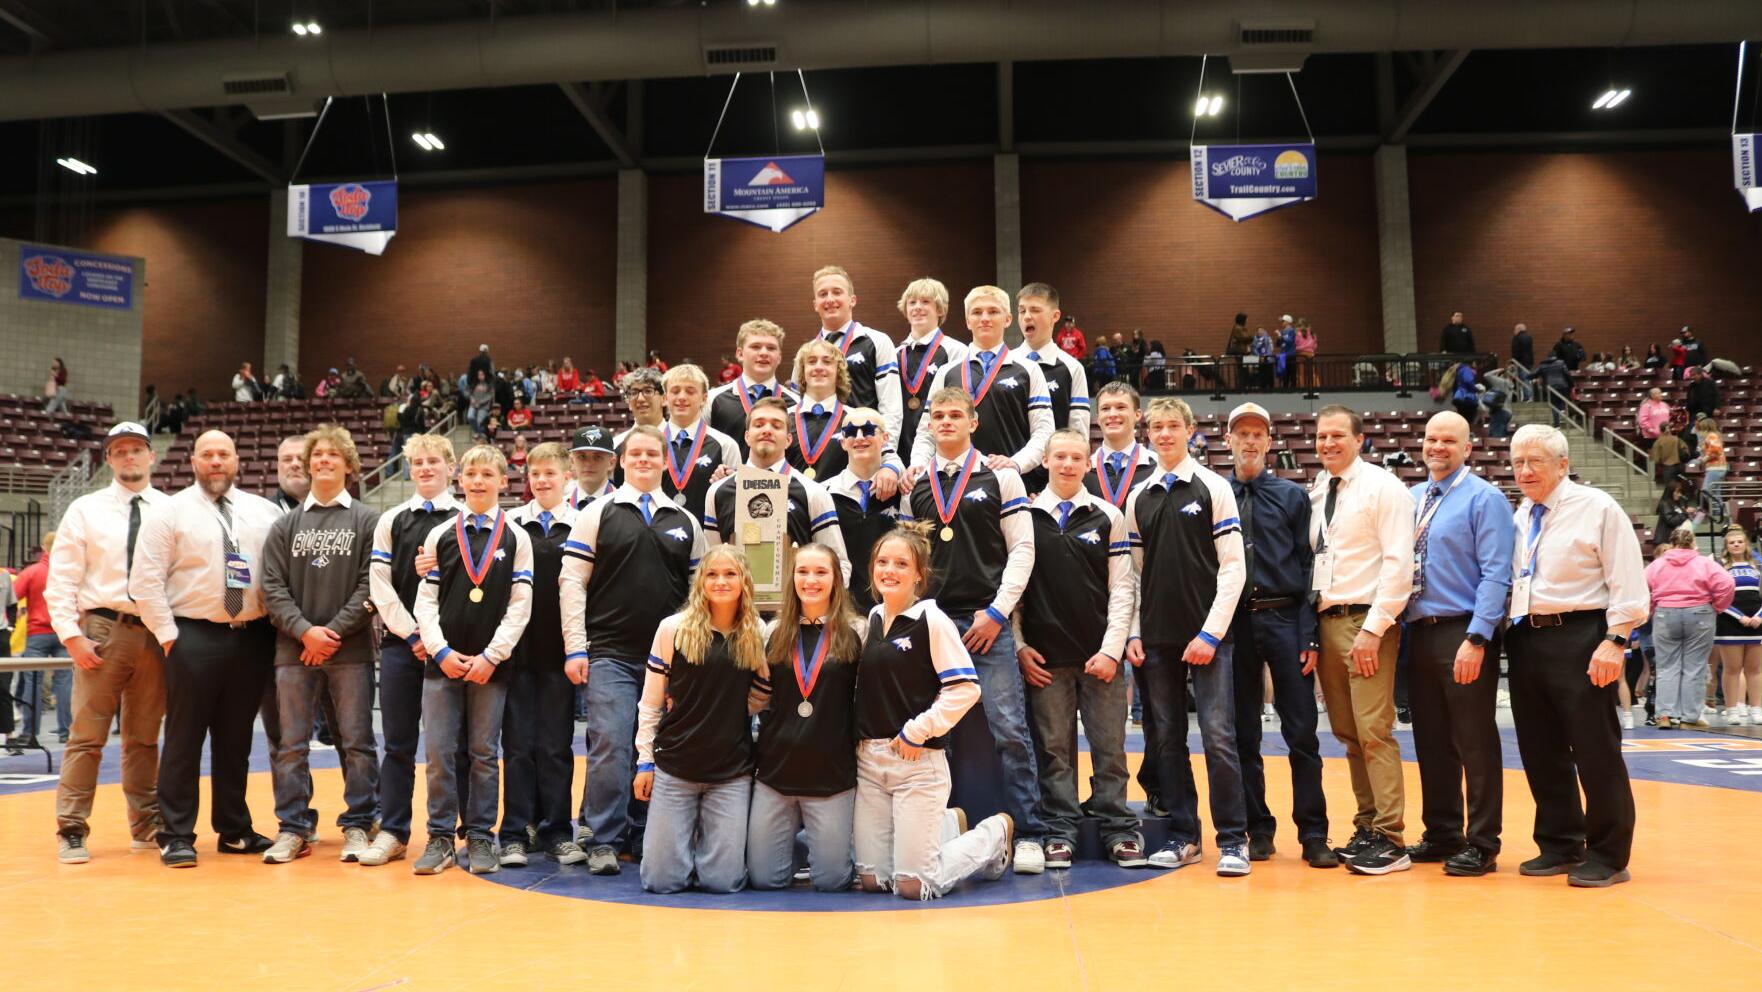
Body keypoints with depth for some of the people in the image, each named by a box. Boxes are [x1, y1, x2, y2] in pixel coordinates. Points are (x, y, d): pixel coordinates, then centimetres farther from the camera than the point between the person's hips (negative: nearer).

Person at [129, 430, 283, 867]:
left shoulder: (265, 512, 8)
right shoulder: (169, 512, 0)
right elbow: (146, 581, -4)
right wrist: (168, 635, -9)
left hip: (253, 638, 3)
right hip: (194, 637, -3)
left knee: (236, 739, 12)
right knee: (184, 738, 1)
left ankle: (235, 830, 22)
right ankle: (176, 836, 10)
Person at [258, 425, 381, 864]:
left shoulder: (368, 521, 3)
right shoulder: (286, 524, 10)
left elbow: (371, 586, -3)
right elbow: (273, 588, 3)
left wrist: (335, 631, -11)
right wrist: (305, 630, -11)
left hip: (351, 651, -2)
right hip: (293, 650, 2)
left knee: (356, 742, 3)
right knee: (289, 744, 6)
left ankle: (358, 825, 12)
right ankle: (292, 828, 15)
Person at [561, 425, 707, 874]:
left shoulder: (685, 522, 12)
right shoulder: (597, 513, 4)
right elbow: (572, 582, 1)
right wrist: (575, 649, -6)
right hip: (610, 655, -3)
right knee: (610, 746, -8)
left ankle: (646, 837, 20)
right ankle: (603, 841, 4)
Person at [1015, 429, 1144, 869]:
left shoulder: (1108, 517, 7)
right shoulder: (1024, 517, 6)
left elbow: (1121, 589, 4)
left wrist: (1112, 649, -5)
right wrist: (1019, 646, 0)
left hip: (1100, 656, 0)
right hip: (1044, 658, 0)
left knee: (1109, 747, 3)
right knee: (1053, 749, 4)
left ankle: (1119, 831, 12)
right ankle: (1059, 832, 13)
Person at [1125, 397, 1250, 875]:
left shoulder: (1213, 488, 0)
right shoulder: (1138, 497, 12)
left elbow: (1232, 566, -4)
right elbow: (1134, 571, 13)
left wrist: (1210, 633, -11)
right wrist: (1134, 633, 4)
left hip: (1207, 637, -4)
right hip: (1157, 638, 4)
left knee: (1218, 737, -6)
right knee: (1167, 740, 7)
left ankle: (1233, 839, 3)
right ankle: (1183, 836, 17)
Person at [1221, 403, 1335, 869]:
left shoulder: (1293, 495, 6)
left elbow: (1308, 566, 3)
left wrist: (1309, 636, -5)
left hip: (1284, 620, -1)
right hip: (1233, 623, 1)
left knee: (1301, 732, -1)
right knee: (1243, 735, 8)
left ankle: (1313, 834, 9)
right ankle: (1258, 830, 19)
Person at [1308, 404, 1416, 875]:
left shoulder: (1382, 486, -6)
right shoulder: (1316, 494, 14)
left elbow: (1399, 563, -12)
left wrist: (1373, 628, -17)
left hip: (1366, 621, -7)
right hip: (1325, 621, 7)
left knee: (1374, 731, -8)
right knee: (1347, 734, 10)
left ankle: (1390, 840, -2)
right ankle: (1366, 828, 19)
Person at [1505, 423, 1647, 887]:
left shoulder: (1597, 508, -5)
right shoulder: (1519, 517, 13)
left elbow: (1627, 582, -10)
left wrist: (1614, 641, -17)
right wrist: (1507, 631, 9)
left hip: (1579, 637, -6)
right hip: (1526, 640, 6)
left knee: (1595, 750, 0)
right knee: (1540, 752, 12)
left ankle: (1608, 857, 12)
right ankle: (1559, 846, 25)